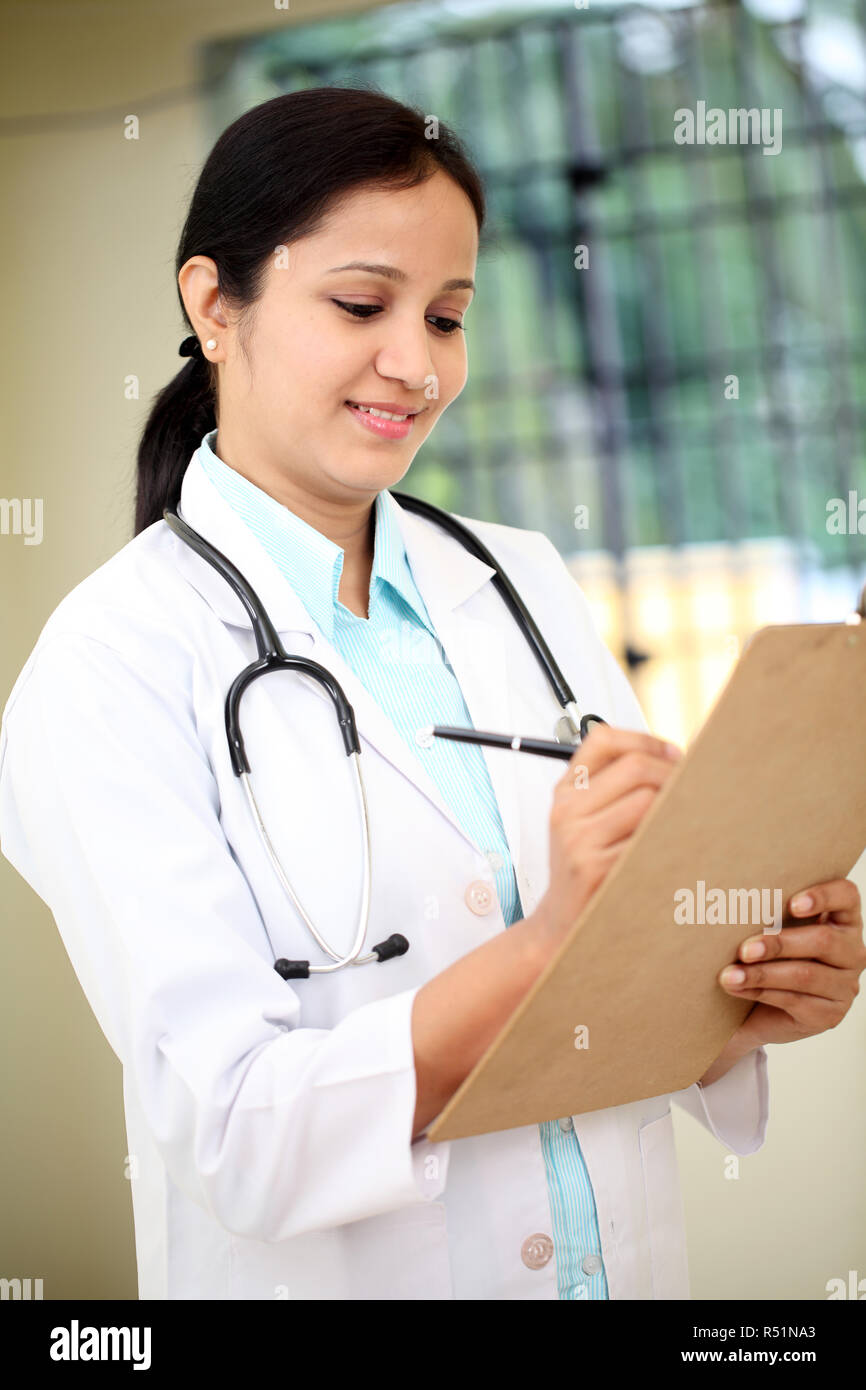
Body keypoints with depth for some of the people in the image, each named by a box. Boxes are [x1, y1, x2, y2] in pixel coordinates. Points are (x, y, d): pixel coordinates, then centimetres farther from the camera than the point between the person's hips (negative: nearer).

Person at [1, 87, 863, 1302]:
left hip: (631, 1257, 5)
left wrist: (763, 989, -19)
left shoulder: (525, 585, 1)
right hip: (327, 1274, -4)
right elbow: (241, 1131, -21)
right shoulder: (114, 662, -15)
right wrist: (550, 943, -32)